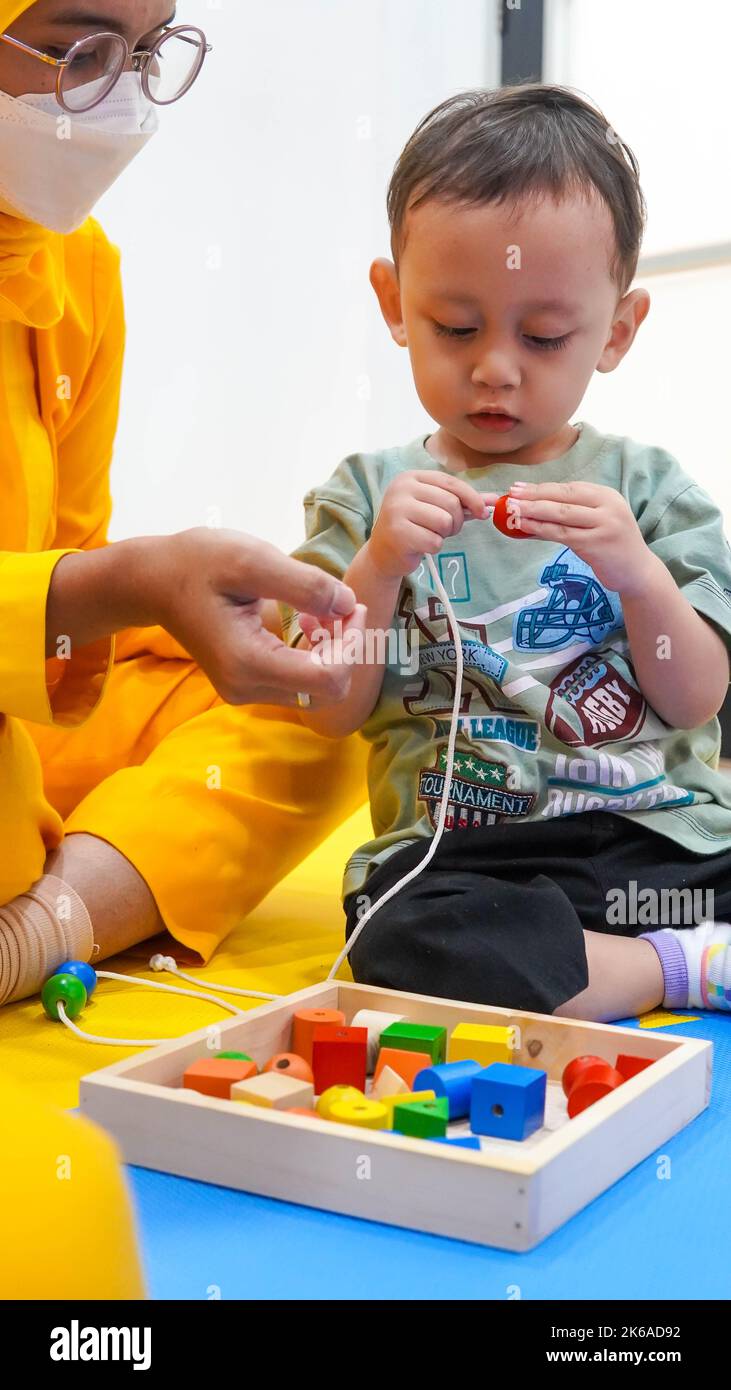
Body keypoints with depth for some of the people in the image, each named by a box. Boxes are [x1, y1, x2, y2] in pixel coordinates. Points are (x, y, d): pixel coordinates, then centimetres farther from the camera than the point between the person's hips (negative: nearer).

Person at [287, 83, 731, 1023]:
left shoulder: (646, 485, 8)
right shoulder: (368, 496, 8)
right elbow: (330, 716, 3)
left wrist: (639, 575, -15)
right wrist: (378, 570, -13)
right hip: (459, 857, 1)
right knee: (401, 944, -33)